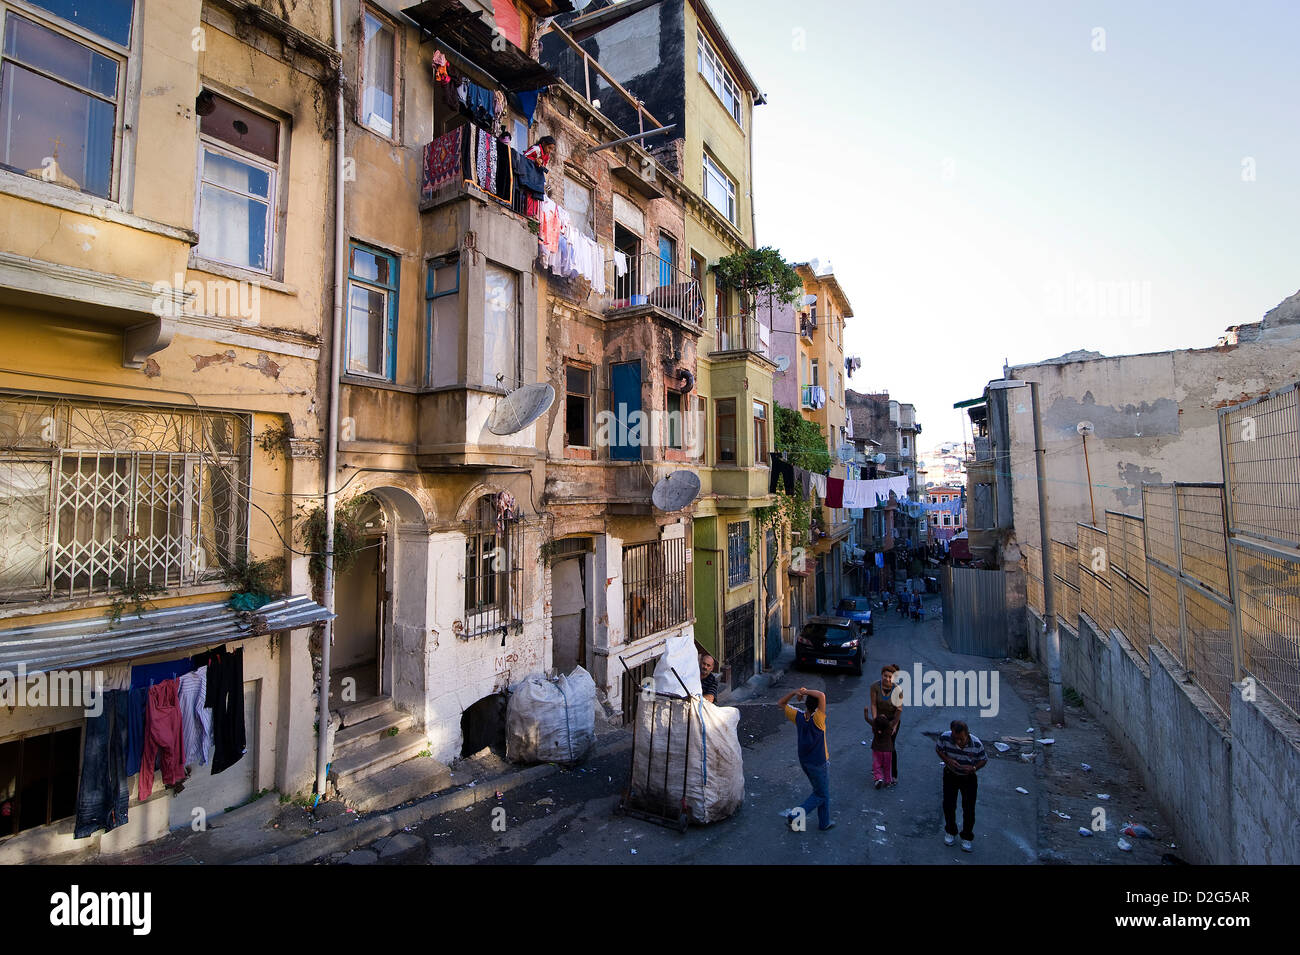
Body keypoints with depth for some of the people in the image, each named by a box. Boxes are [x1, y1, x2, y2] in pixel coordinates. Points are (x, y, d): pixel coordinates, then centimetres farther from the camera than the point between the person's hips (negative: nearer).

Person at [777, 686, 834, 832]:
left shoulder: (798, 717, -14)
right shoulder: (817, 719, -29)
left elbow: (781, 704, -1)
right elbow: (822, 695, -44)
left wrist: (794, 692, -15)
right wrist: (806, 691, -29)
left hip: (804, 762, 6)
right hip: (819, 763, -6)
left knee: (820, 791, 24)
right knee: (821, 795, 12)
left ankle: (824, 823, 35)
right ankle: (795, 816, 6)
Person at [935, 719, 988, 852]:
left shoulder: (976, 744, -29)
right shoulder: (945, 737, -28)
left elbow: (983, 760, -10)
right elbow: (938, 749, -7)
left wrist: (973, 768, -29)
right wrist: (947, 760, -25)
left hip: (968, 778, -1)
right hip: (950, 775, 1)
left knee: (969, 809, 6)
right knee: (948, 805, 12)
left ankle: (966, 838, 30)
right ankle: (950, 832, 38)